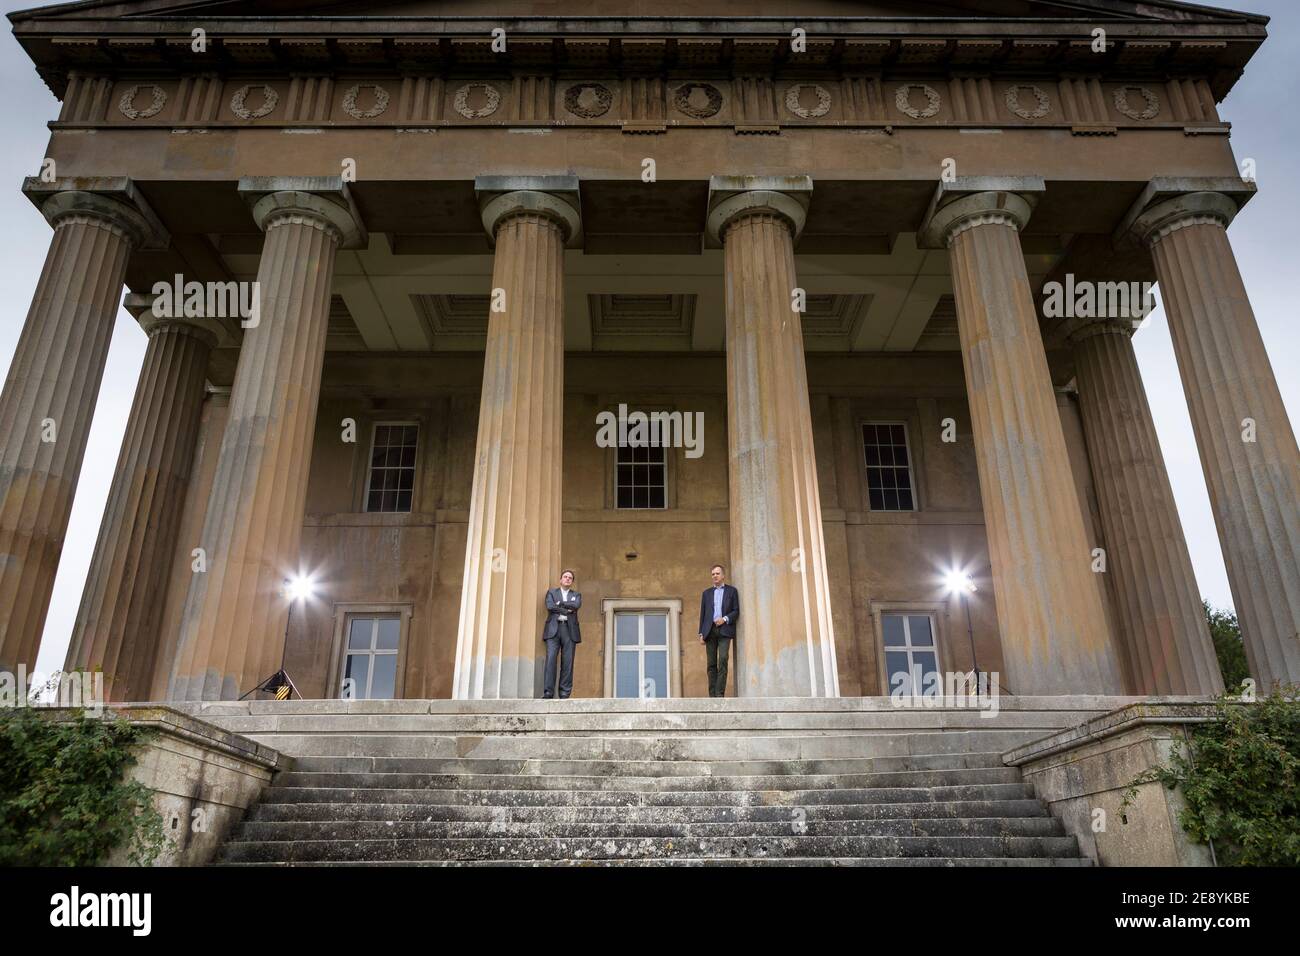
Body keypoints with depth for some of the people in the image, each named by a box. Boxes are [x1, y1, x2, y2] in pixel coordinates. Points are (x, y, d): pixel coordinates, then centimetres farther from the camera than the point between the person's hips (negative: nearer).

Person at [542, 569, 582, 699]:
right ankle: (548, 692, -14)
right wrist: (567, 610, -5)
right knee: (550, 659, -12)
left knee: (567, 662, -4)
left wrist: (560, 603, -2)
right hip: (553, 629, -1)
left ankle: (565, 693, -3)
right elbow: (550, 606, -2)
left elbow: (576, 605, -3)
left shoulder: (576, 595, 20)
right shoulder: (551, 592, 17)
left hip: (569, 630, 1)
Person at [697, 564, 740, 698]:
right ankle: (712, 695, 3)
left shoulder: (732, 591, 10)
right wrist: (701, 633, 7)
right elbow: (702, 614, 15)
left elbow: (736, 611, 6)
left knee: (723, 661, -15)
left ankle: (720, 694, -16)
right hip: (710, 630, 3)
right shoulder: (706, 593, 18)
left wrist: (725, 618, -12)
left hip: (724, 630, -3)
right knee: (712, 664, 1)